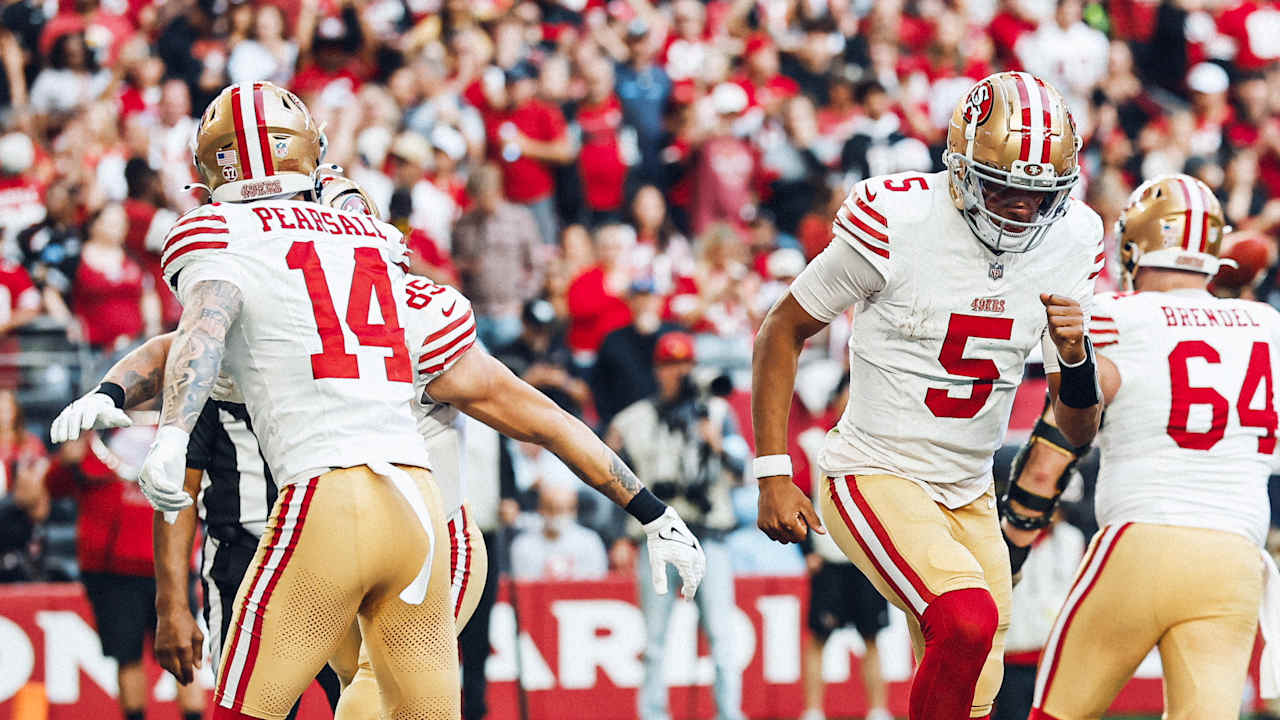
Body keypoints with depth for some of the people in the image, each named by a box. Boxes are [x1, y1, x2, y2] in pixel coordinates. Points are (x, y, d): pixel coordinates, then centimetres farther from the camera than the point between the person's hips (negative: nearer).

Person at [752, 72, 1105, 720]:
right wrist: (773, 476, -7)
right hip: (876, 478, -6)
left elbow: (1077, 430, 3)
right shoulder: (896, 219, -17)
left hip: (968, 495, 6)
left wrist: (1074, 354, -19)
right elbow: (781, 333, -4)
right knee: (969, 619, -29)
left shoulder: (1071, 241, -2)